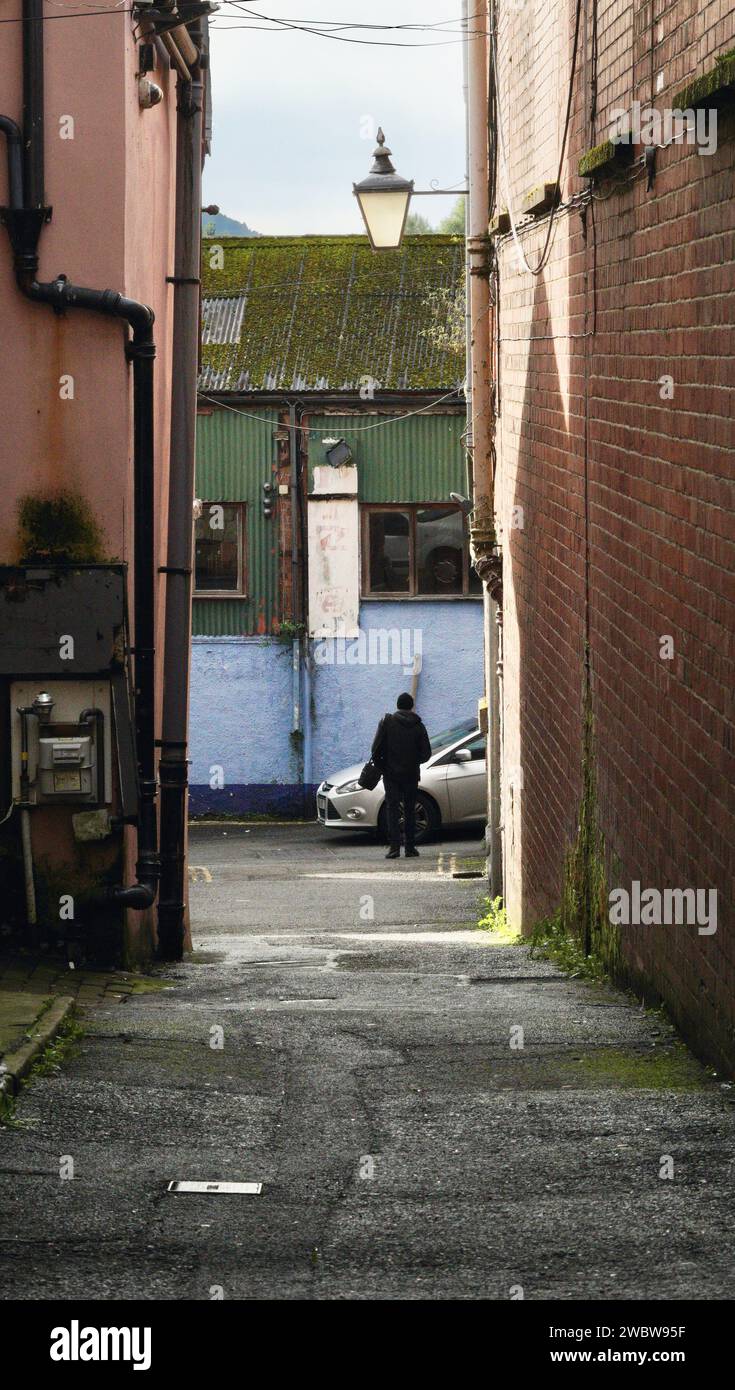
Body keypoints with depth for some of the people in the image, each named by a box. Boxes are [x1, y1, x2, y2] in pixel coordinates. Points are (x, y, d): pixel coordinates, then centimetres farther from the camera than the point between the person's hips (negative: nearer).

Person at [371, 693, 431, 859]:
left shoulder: (387, 722, -5)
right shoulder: (418, 726, 0)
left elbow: (376, 748, -9)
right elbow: (426, 753, 0)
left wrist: (379, 765, 7)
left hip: (391, 773, -2)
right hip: (411, 774, 2)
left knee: (393, 809, -1)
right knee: (410, 810, 10)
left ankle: (394, 846, -13)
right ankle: (410, 848, 8)